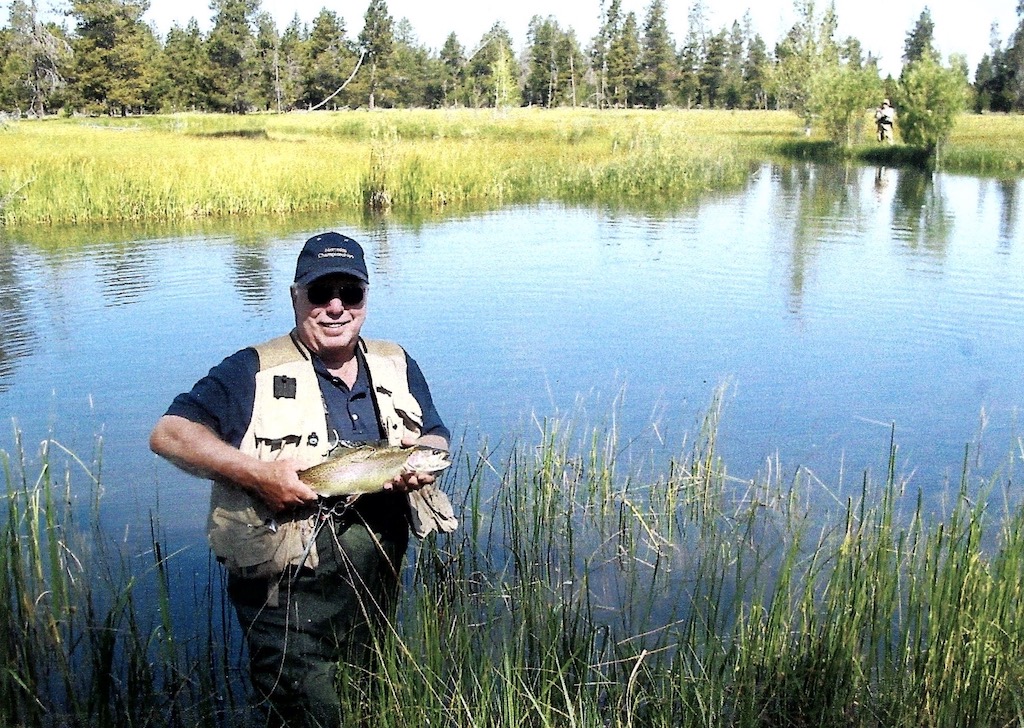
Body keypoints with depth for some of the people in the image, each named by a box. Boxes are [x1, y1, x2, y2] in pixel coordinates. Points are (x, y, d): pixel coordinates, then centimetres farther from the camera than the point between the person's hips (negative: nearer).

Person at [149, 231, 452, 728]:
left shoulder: (396, 365, 7)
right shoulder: (254, 371, -9)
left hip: (380, 588, 6)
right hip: (290, 596, -5)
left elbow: (437, 439, 14)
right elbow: (168, 434, -13)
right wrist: (255, 471, -26)